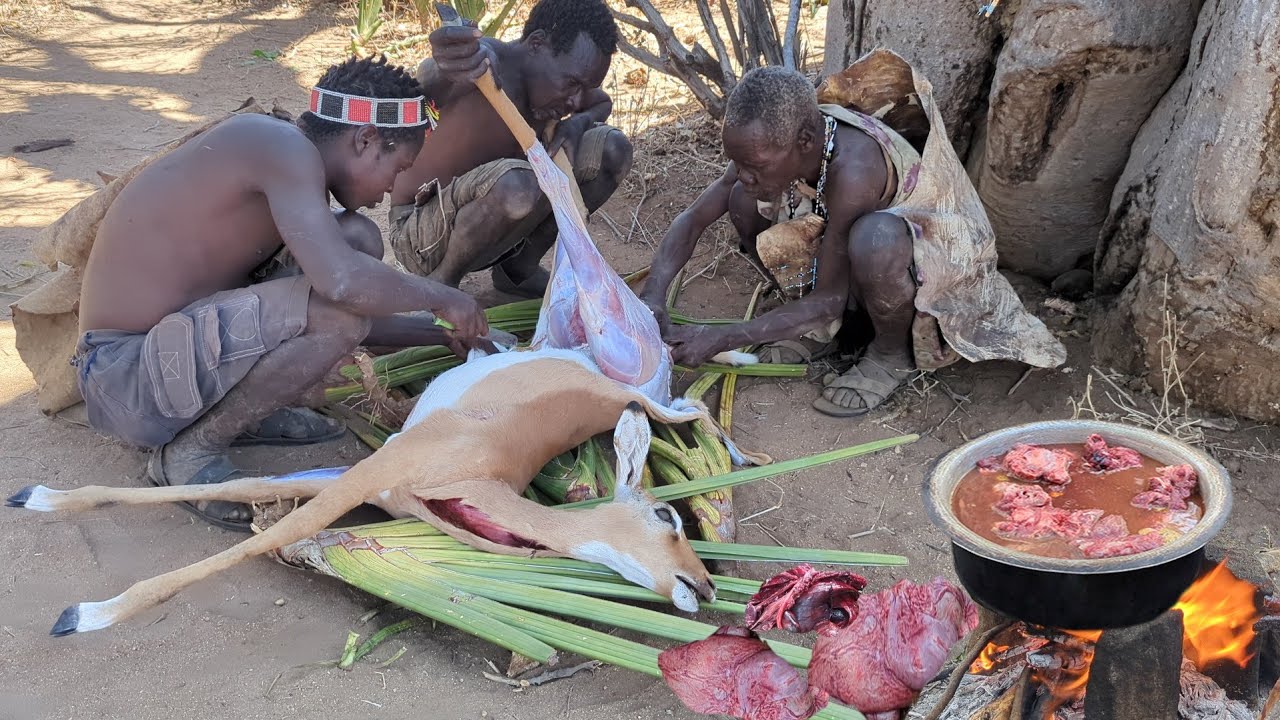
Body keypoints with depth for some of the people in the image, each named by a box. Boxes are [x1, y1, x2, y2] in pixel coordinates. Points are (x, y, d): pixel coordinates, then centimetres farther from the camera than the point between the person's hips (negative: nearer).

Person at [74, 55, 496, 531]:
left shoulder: (285, 166, 13)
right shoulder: (285, 147, -17)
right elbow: (341, 282, -32)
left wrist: (440, 332, 21)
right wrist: (441, 298, -14)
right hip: (127, 383, -10)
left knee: (356, 238, 6)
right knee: (340, 307, -28)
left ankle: (243, 414, 9)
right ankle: (190, 452, -9)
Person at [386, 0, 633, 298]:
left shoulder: (549, 77, -1)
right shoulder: (479, 64, -27)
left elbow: (603, 103, 19)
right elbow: (426, 82, -50)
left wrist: (579, 122, -4)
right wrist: (444, 69, -74)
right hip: (420, 231, -8)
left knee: (612, 148, -3)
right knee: (520, 185, -40)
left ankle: (519, 266, 8)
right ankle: (442, 282, -11)